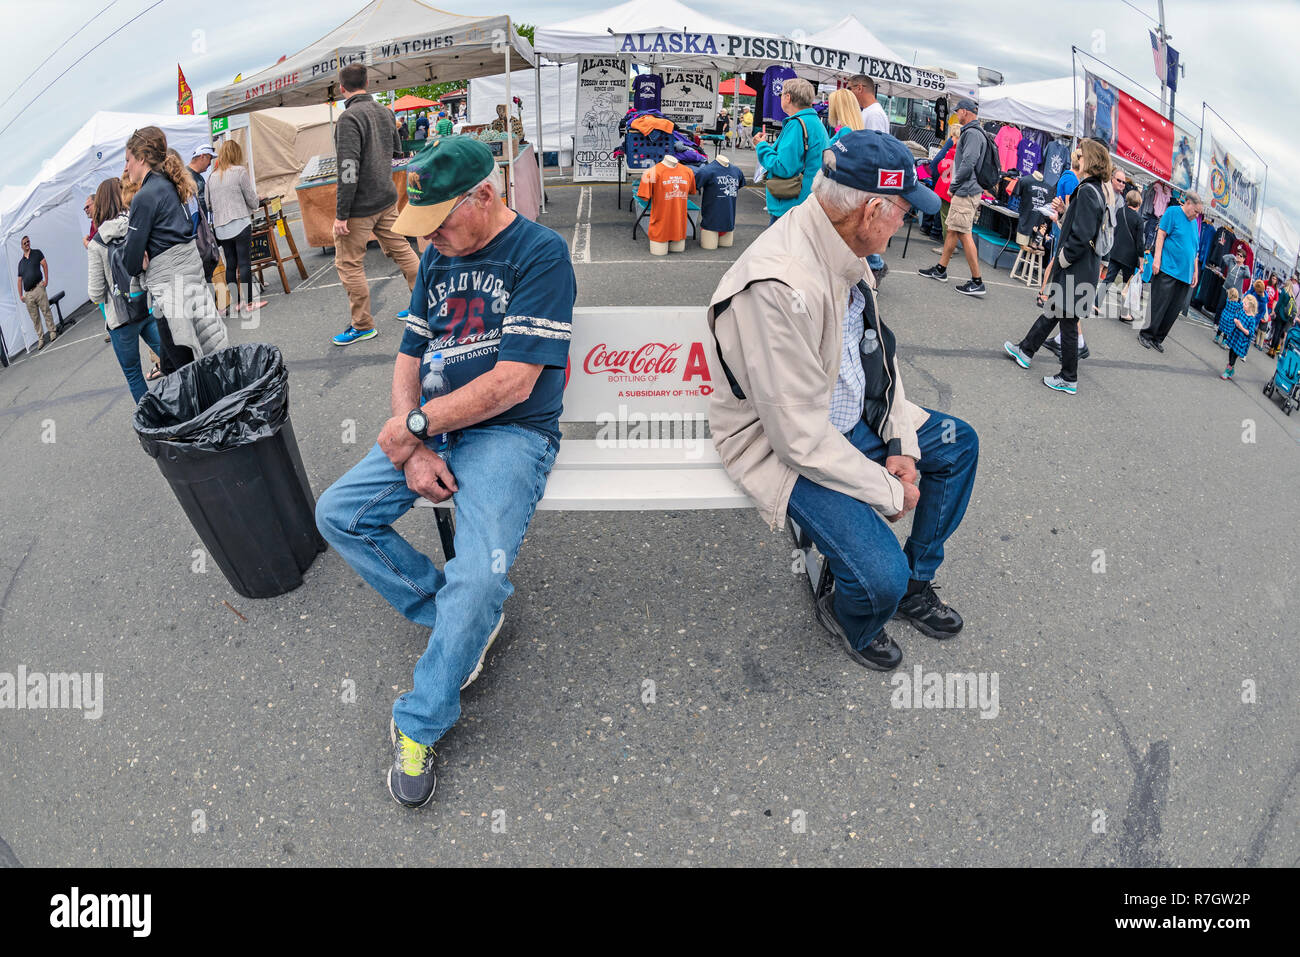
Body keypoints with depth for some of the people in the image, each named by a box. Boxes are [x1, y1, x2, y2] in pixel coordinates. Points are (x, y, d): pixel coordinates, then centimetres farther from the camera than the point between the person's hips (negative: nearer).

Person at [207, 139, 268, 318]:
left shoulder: (212, 177, 12)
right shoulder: (240, 171, -4)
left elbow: (210, 202, 14)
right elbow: (252, 199, 0)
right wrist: (255, 204, 21)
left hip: (220, 227, 5)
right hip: (240, 224, -5)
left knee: (230, 264, 9)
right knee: (245, 263, -4)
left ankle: (235, 302, 14)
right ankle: (247, 303, -5)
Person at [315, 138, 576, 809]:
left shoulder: (541, 252, -10)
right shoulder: (438, 256, 13)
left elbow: (513, 382, -18)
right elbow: (408, 361, 13)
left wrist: (414, 425, -12)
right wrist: (413, 450, -4)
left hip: (510, 433, -7)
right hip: (429, 429, 8)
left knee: (479, 577, -27)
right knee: (337, 514, -4)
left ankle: (419, 725, -5)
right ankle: (458, 619, 4)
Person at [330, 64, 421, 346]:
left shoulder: (350, 117, -18)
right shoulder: (383, 111, 6)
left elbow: (349, 169, -23)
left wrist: (341, 214, -20)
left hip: (360, 206, -8)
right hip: (387, 198, 8)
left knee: (348, 264, 3)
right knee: (400, 249, 17)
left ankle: (363, 325, 9)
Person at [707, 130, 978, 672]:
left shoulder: (841, 248, -4)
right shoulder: (781, 285, -34)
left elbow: (879, 349, 11)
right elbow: (802, 439, -30)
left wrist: (903, 442, 1)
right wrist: (890, 492, -17)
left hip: (854, 419, 9)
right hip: (785, 445, -9)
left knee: (960, 443, 15)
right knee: (881, 577, -22)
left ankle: (916, 583, 30)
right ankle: (845, 617, 17)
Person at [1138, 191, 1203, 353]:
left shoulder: (1194, 223, 19)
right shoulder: (1173, 212, 0)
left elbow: (1194, 250, 23)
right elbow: (1161, 235, -6)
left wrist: (1195, 272, 20)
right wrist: (1157, 259, -16)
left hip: (1184, 274, 7)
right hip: (1167, 269, -6)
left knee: (1174, 309, 4)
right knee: (1158, 305, -7)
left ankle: (1158, 339, 10)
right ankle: (1146, 335, 5)